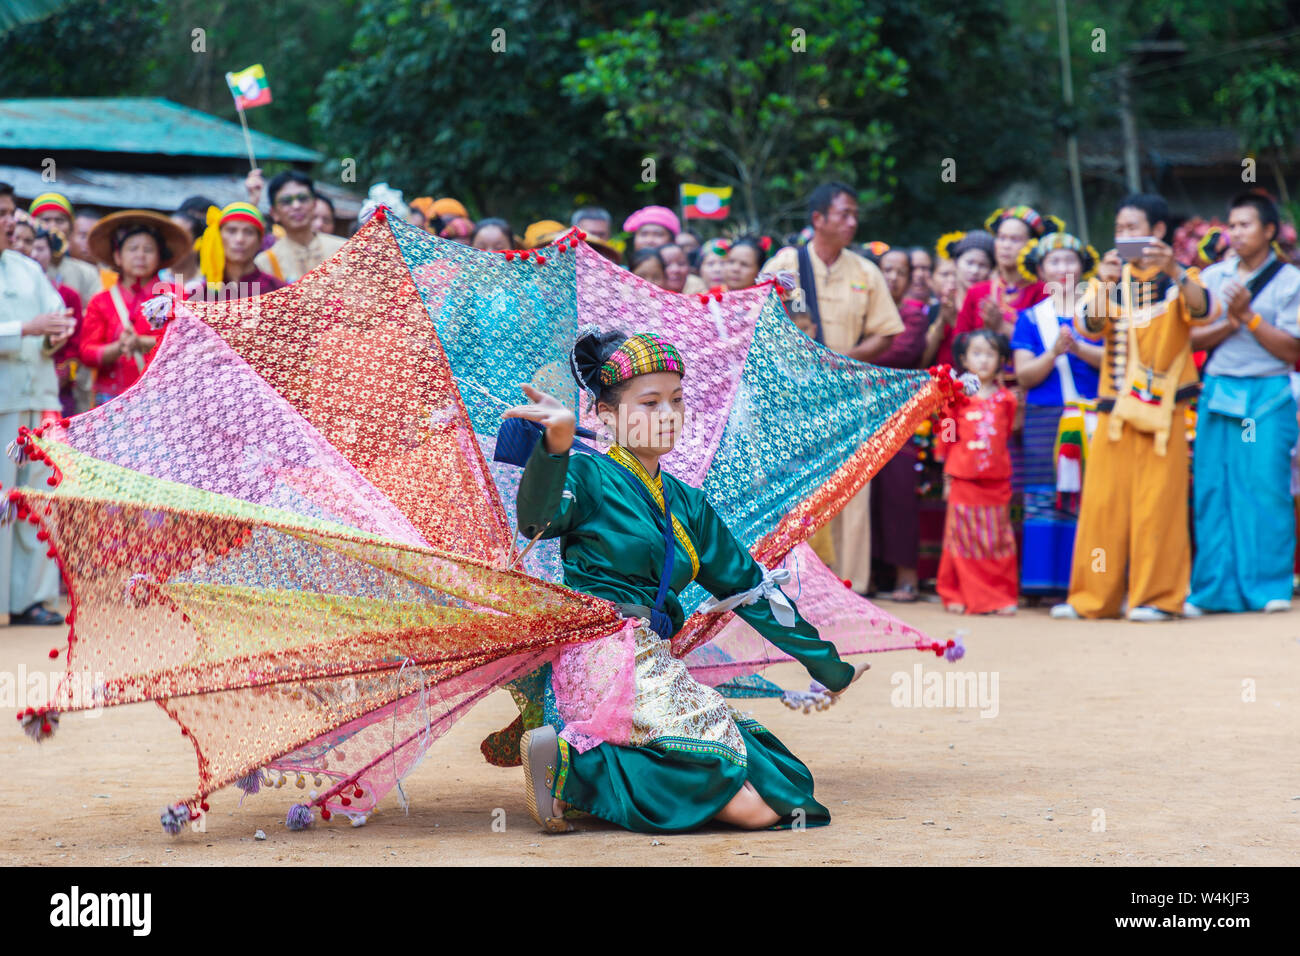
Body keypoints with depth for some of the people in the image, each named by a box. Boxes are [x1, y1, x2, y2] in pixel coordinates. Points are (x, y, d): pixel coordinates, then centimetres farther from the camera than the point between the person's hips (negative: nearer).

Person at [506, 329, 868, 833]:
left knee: (774, 801, -7)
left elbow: (748, 584, 27)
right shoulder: (589, 476, 0)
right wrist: (556, 444, -44)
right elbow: (538, 520, -23)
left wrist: (830, 667, 28)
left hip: (657, 668, 8)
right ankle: (570, 760, -14)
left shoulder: (688, 506, 21)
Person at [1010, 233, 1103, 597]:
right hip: (1045, 419, 0)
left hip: (1092, 418, 0)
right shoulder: (1031, 318, 12)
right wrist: (1053, 353, -12)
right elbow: (1024, 375, 3)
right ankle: (1042, 582, -3)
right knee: (1043, 499, -5)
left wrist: (1078, 347, -15)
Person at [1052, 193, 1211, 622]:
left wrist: (1173, 272, -34)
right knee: (1102, 505, 2)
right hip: (1114, 407, 3)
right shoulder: (1111, 276, 11)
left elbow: (1201, 311, -17)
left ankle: (1157, 597, 2)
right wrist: (1104, 284, -24)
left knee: (1158, 506, -4)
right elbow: (1088, 325, -5)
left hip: (1163, 409, -3)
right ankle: (1093, 597, 7)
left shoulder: (1179, 278, 4)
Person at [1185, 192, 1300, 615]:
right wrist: (1229, 324, -8)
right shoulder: (1212, 278, 13)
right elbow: (1191, 338, 8)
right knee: (1212, 490, 0)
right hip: (1217, 392, 3)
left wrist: (1249, 316, -11)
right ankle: (1213, 589, 5)